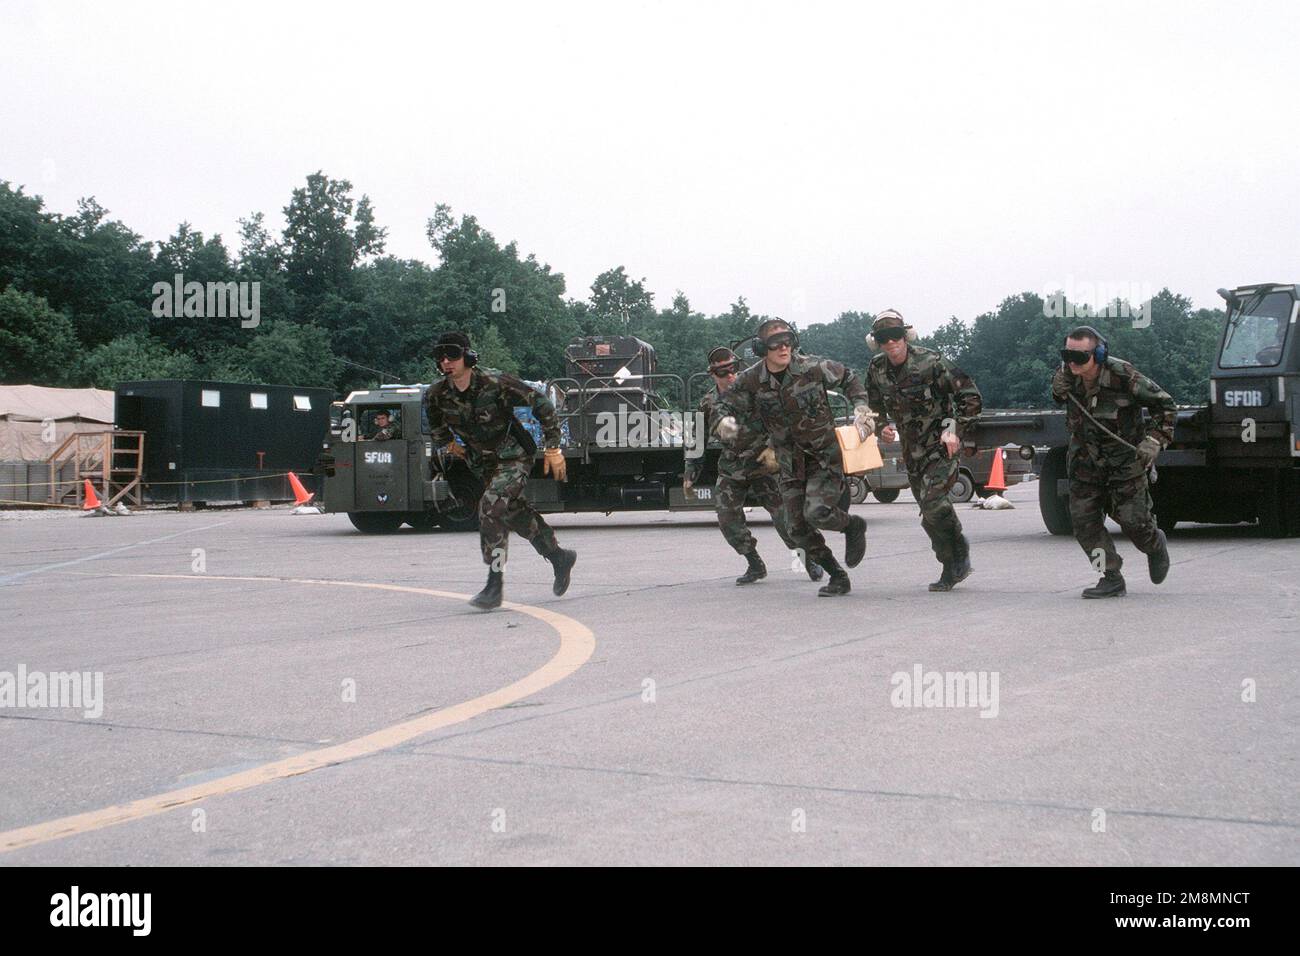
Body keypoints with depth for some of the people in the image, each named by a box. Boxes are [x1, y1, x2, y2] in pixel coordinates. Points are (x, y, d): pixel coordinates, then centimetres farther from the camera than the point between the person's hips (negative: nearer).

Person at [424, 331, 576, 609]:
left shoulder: (495, 383, -23)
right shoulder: (437, 395, -9)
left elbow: (542, 404, -15)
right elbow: (436, 428, 18)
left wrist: (553, 448, -14)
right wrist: (448, 445, 4)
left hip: (514, 456, -6)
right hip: (483, 464, 6)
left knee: (491, 506, -23)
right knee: (516, 511, 15)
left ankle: (494, 586, -20)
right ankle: (559, 558, 38)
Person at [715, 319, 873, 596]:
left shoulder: (812, 368, -14)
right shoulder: (751, 380, -9)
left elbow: (847, 379, 5)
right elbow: (727, 404, 4)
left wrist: (861, 407, -6)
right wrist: (725, 421, -19)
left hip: (825, 456, -4)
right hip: (790, 463, 4)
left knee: (816, 512, -23)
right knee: (797, 527, 1)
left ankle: (854, 526, 12)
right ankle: (837, 576, 19)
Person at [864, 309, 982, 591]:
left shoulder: (930, 362, -17)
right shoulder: (877, 369, 0)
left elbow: (970, 395, -11)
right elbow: (875, 407, 19)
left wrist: (956, 432, -17)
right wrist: (883, 428, -1)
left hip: (942, 444, -6)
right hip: (912, 449, 6)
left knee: (932, 500, -23)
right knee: (929, 514, 7)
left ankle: (960, 550, -1)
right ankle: (952, 569, 20)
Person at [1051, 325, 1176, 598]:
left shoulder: (1123, 376, -23)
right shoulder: (1066, 375, -9)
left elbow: (1166, 406, -12)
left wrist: (1153, 441, -22)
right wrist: (1058, 388, -6)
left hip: (1125, 459, -4)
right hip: (1085, 460, 4)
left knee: (1132, 519, -2)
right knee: (1084, 519, -5)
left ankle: (1156, 547, 33)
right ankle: (1112, 580, 3)